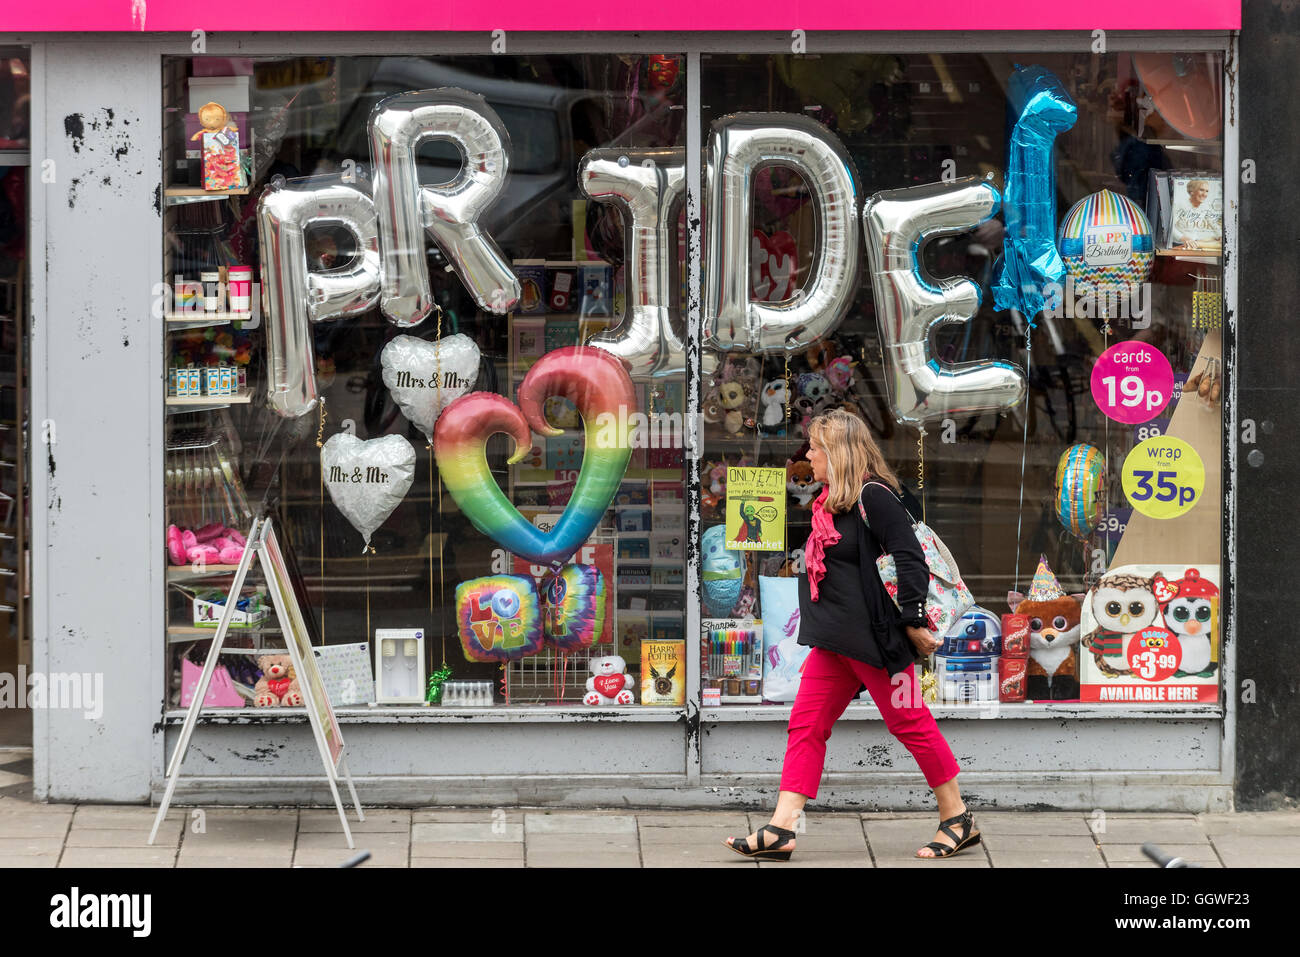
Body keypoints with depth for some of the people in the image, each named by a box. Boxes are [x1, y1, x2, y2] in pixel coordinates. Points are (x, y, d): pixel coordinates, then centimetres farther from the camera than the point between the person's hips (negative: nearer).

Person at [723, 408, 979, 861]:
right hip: (833, 642, 10)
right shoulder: (832, 504, 15)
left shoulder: (873, 497, -13)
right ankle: (780, 830, -2)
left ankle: (958, 820, 11)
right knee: (806, 724, 2)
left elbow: (911, 561, -17)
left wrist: (914, 623, -16)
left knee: (909, 722, -1)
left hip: (872, 638, -10)